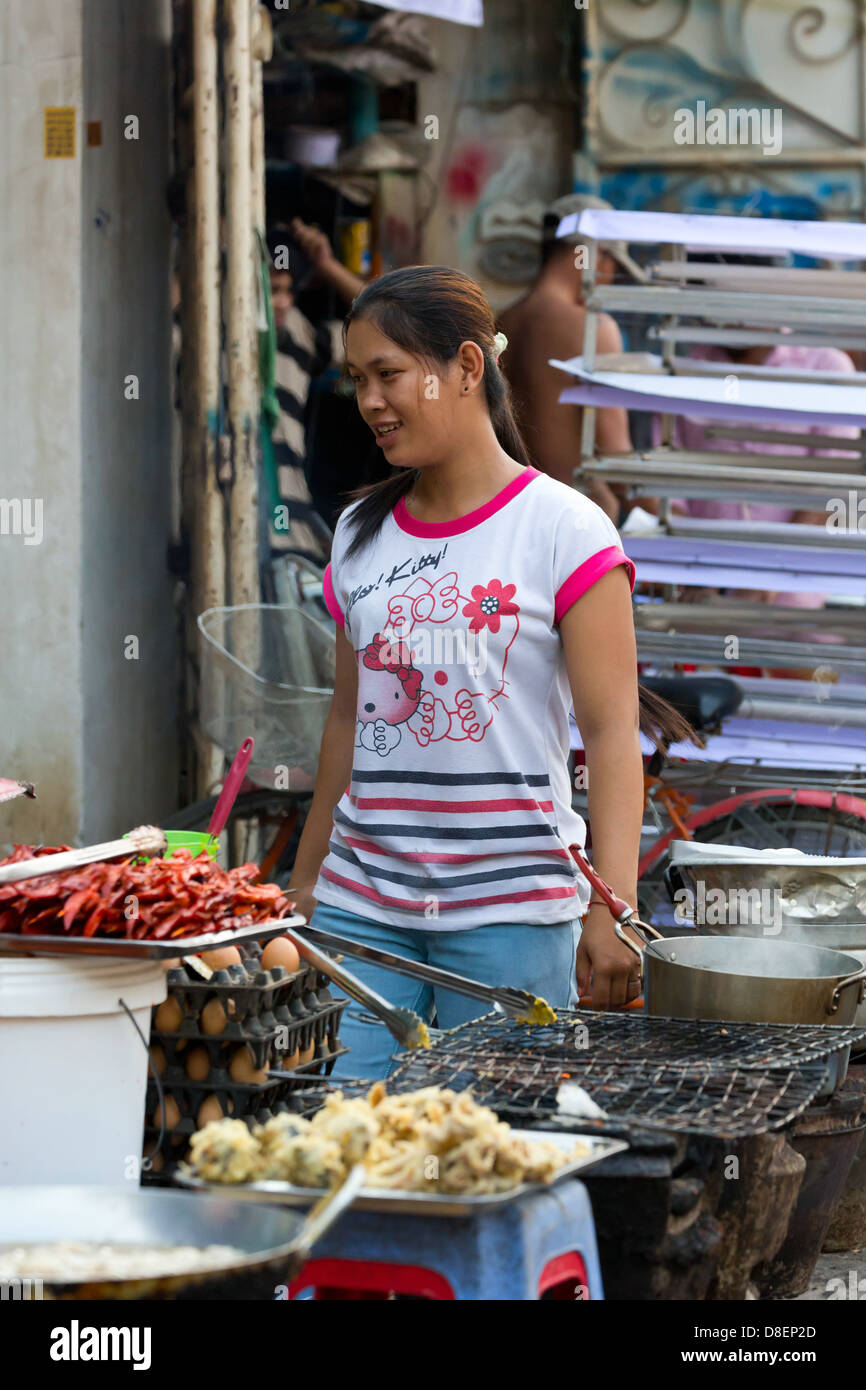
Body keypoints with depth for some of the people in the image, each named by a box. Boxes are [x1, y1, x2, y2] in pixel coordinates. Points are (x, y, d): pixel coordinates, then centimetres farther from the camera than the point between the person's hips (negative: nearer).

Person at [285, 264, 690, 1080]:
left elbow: (612, 734, -9)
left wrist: (610, 912, -18)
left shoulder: (565, 530, -4)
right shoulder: (360, 537, 11)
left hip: (509, 908, -4)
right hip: (363, 905, 4)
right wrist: (303, 884, 19)